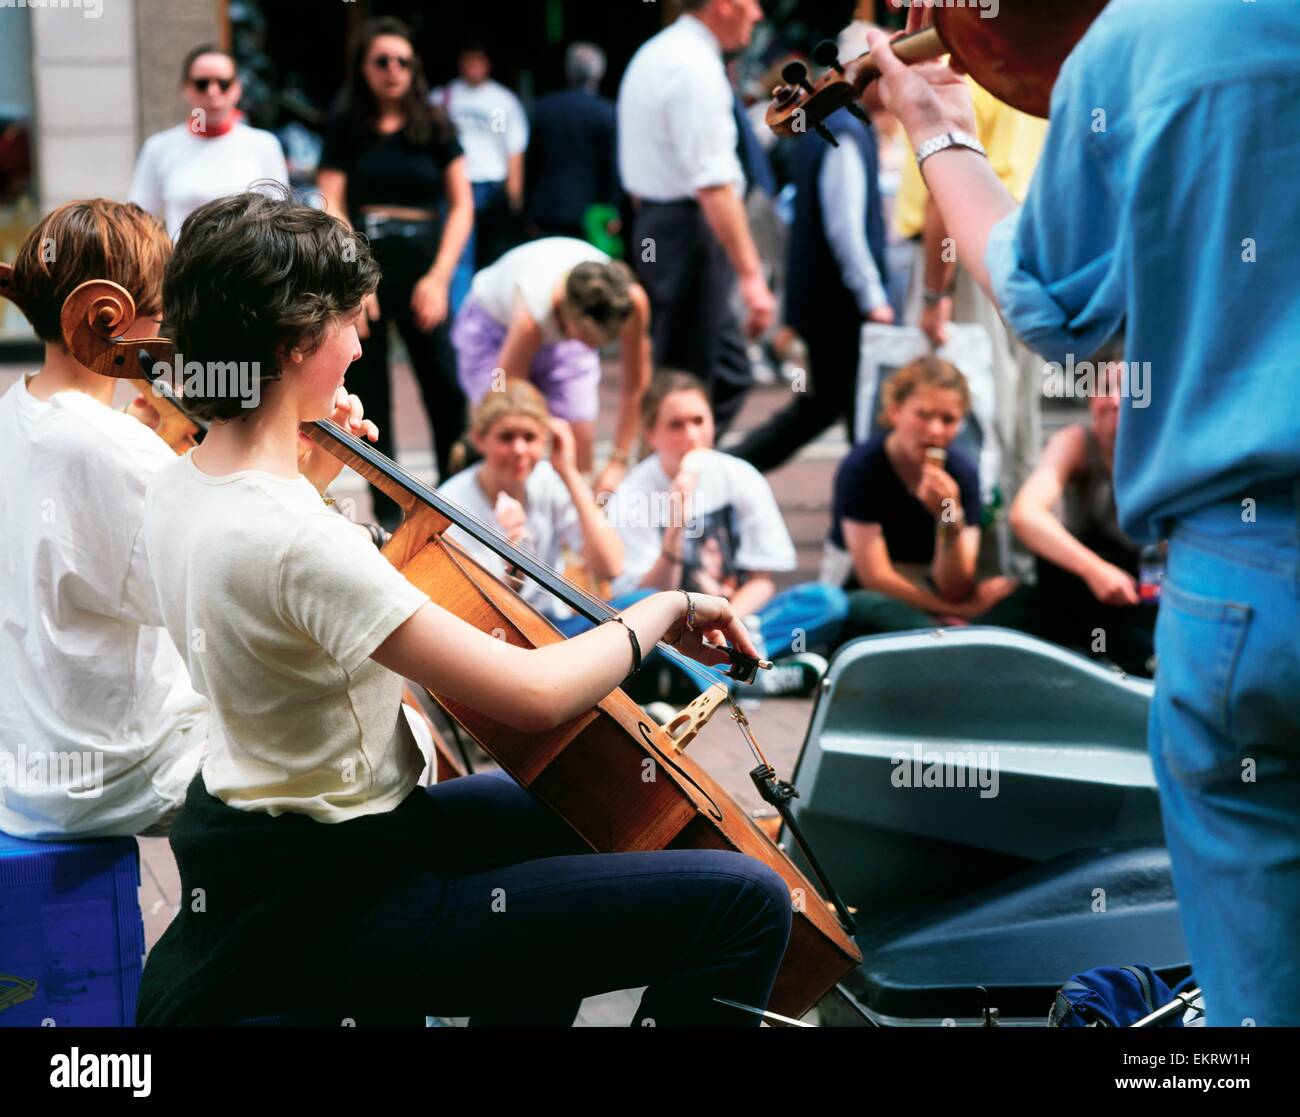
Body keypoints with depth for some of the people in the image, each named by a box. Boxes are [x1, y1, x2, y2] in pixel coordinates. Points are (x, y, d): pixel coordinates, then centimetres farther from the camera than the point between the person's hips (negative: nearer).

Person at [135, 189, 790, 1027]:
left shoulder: (180, 488, 1)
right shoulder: (301, 545, -29)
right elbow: (534, 695, -30)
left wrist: (311, 479, 11)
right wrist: (657, 613, -12)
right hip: (334, 911, -11)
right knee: (744, 899, -18)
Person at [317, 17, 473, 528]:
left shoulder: (434, 130, 7)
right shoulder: (346, 130, 6)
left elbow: (461, 206, 6)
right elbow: (331, 210, 0)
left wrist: (439, 276, -5)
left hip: (421, 262, 0)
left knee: (445, 386, -9)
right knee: (369, 395, 2)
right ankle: (387, 513, 9)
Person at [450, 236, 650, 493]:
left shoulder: (633, 300, -33)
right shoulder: (533, 310, -42)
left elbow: (636, 386, -17)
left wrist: (618, 462, -16)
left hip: (561, 337, 3)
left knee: (581, 444, -11)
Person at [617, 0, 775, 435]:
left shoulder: (654, 53, 15)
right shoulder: (696, 68, -17)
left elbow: (641, 169, 20)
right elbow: (714, 185, -23)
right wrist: (751, 275, -23)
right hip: (690, 232, -10)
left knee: (729, 373, 14)